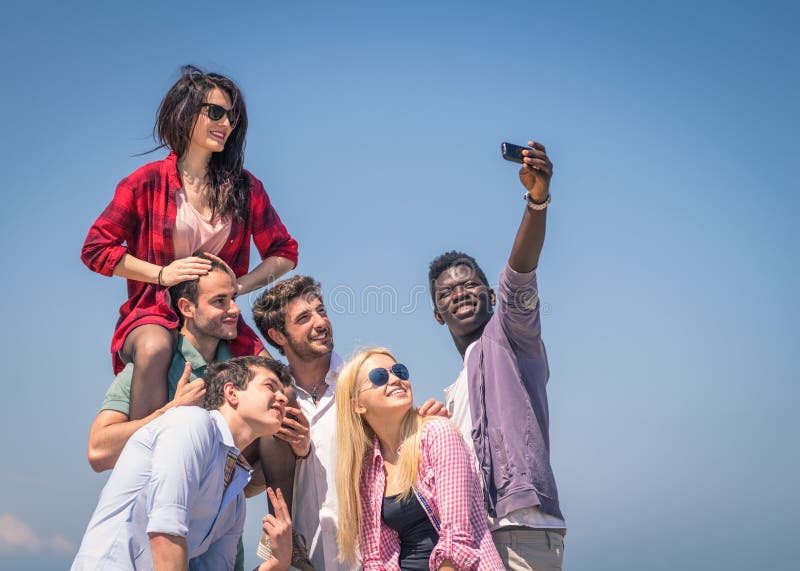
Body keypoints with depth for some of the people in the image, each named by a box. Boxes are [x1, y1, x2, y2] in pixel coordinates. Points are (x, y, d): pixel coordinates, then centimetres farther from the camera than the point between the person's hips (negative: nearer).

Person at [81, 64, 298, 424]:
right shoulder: (149, 181, -1)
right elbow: (95, 249, 0)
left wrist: (237, 286, -4)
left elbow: (284, 252, 13)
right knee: (154, 349, -37)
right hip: (155, 313, -3)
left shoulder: (246, 187, 6)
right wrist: (161, 273, -12)